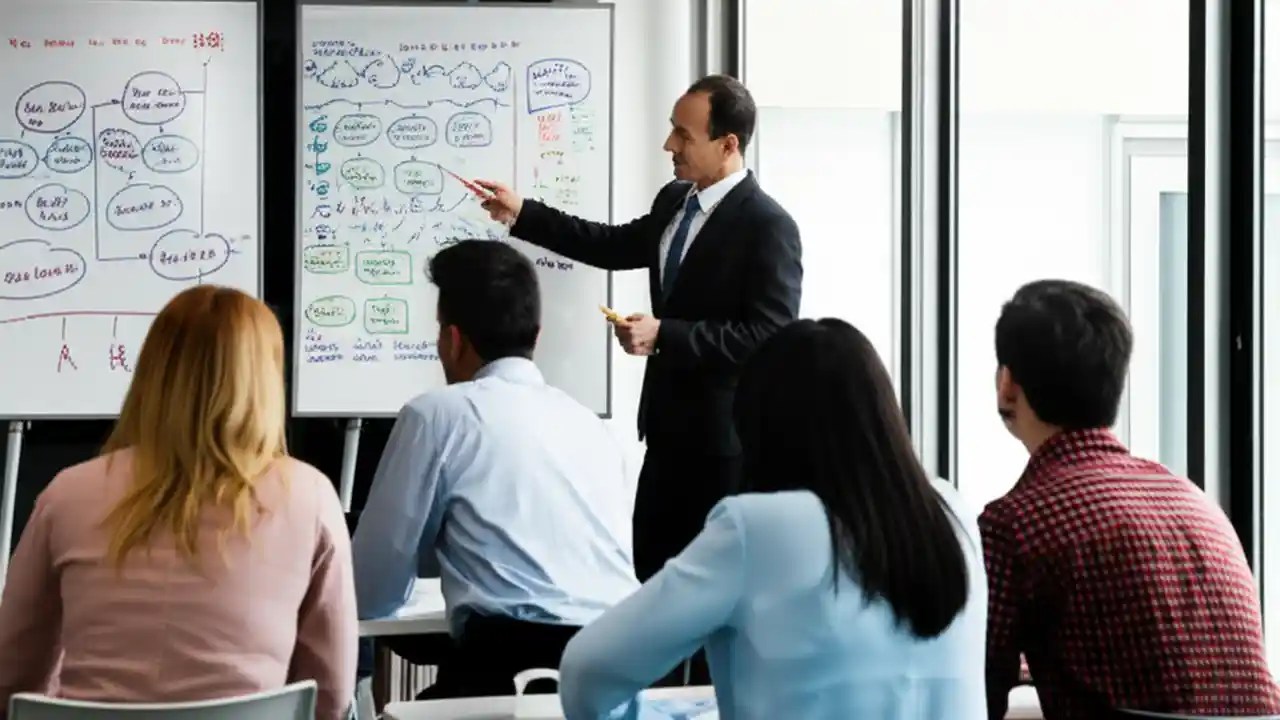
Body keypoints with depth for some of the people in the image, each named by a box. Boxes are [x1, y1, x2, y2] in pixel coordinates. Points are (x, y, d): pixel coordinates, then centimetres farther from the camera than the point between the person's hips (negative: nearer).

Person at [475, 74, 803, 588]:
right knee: (649, 571, 14)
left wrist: (663, 335, -25)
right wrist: (522, 215, 17)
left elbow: (770, 333, -23)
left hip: (726, 434, -9)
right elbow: (618, 247, 24)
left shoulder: (767, 225, -18)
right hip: (670, 424, 9)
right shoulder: (674, 200, 9)